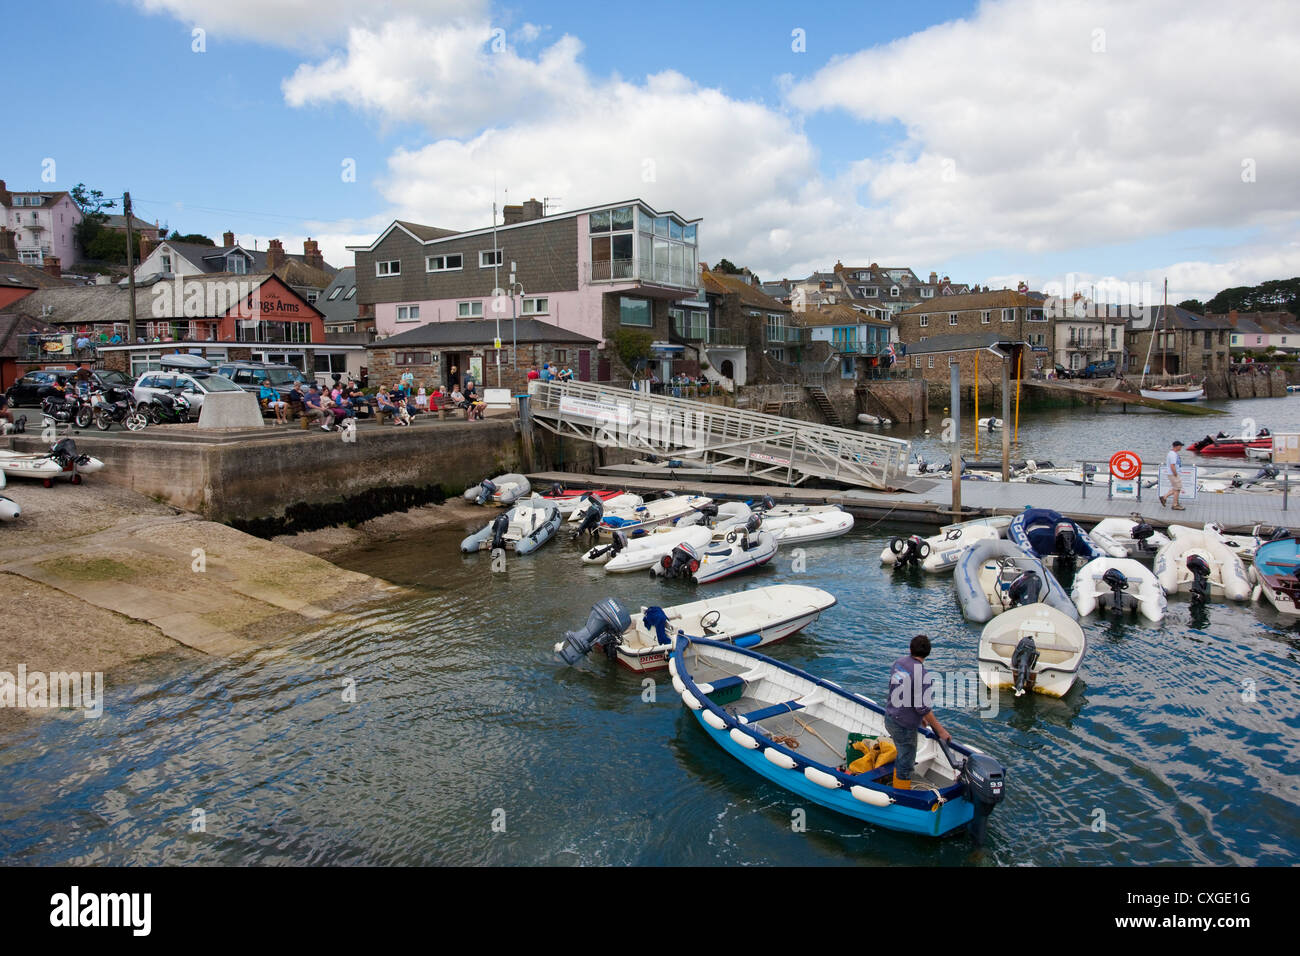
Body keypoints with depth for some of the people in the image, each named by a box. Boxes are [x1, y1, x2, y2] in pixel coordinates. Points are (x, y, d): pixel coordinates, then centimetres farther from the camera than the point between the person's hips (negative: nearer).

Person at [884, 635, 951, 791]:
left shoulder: (898, 663, 0)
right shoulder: (923, 675, -24)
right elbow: (923, 708, -23)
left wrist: (919, 716, 21)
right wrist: (941, 731, -12)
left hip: (890, 719, 8)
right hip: (905, 727, -8)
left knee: (902, 755, 28)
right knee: (906, 764, 8)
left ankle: (896, 789, 44)